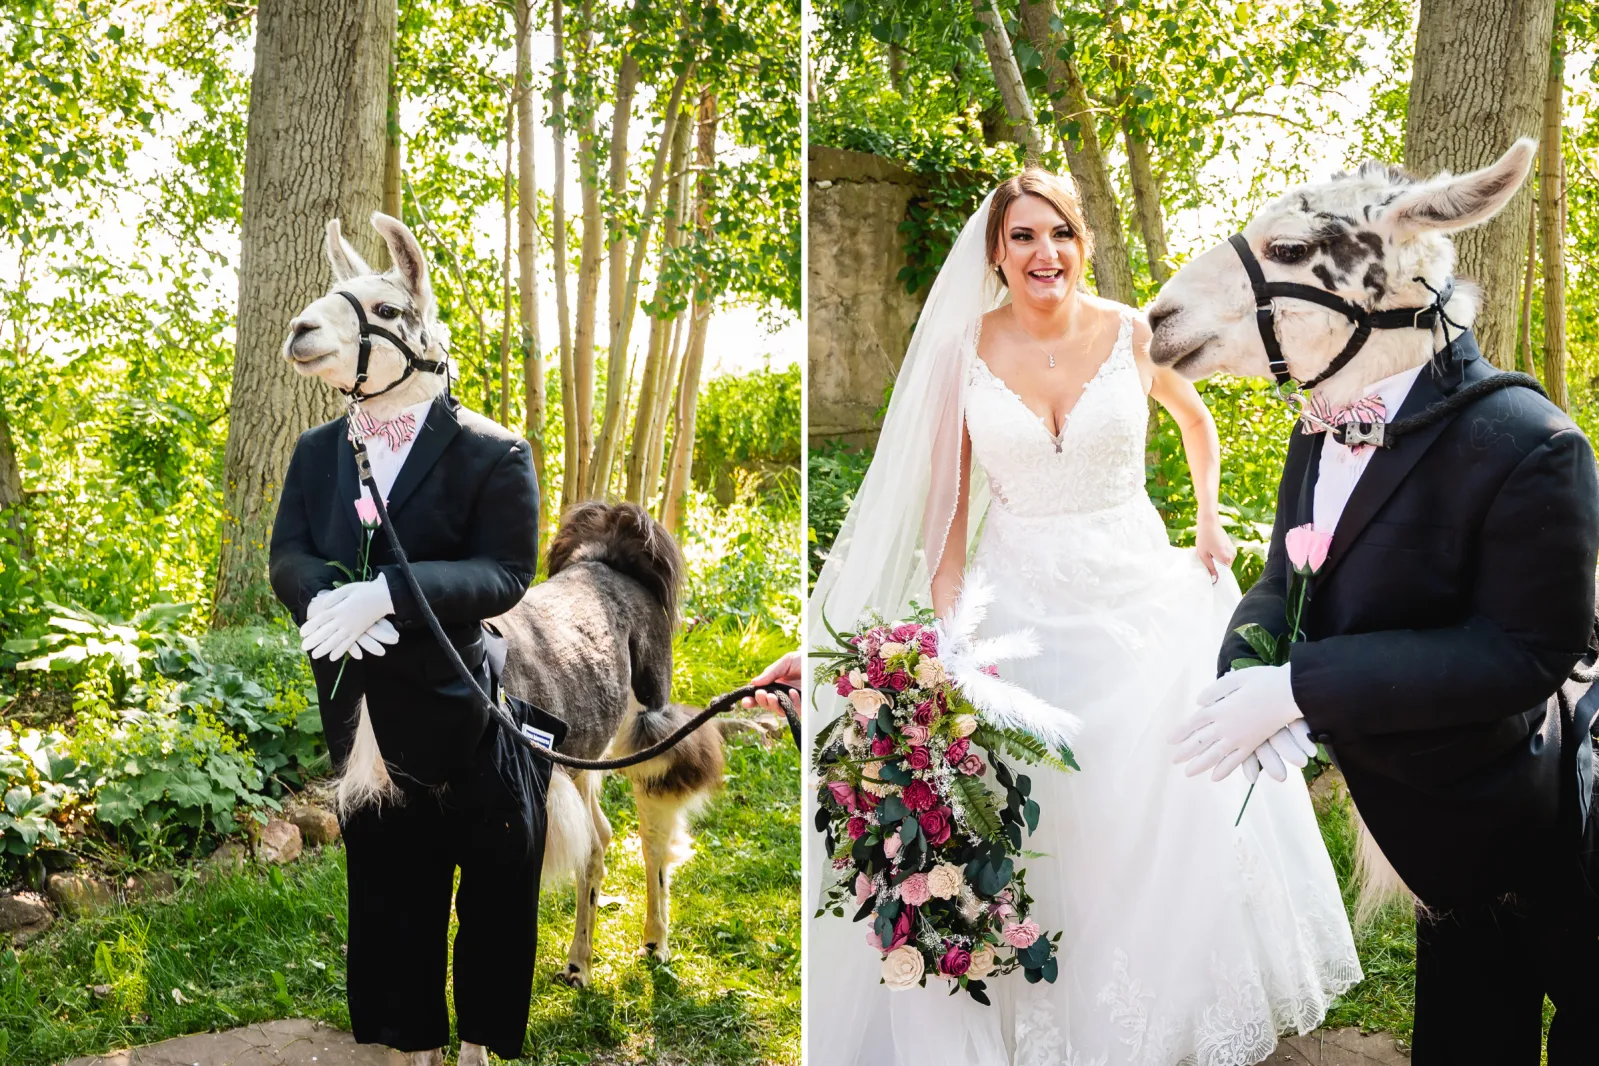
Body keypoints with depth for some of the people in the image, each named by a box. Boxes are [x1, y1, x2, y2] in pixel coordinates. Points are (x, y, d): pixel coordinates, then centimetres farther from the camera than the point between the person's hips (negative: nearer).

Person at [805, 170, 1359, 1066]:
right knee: (1034, 816, 4)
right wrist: (947, 625, -11)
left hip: (1141, 593, 1)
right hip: (1022, 602, -1)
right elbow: (946, 502, -3)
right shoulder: (963, 352, -5)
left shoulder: (1133, 335, -4)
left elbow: (1197, 419, 17)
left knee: (1168, 804, 8)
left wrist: (1210, 524, 12)